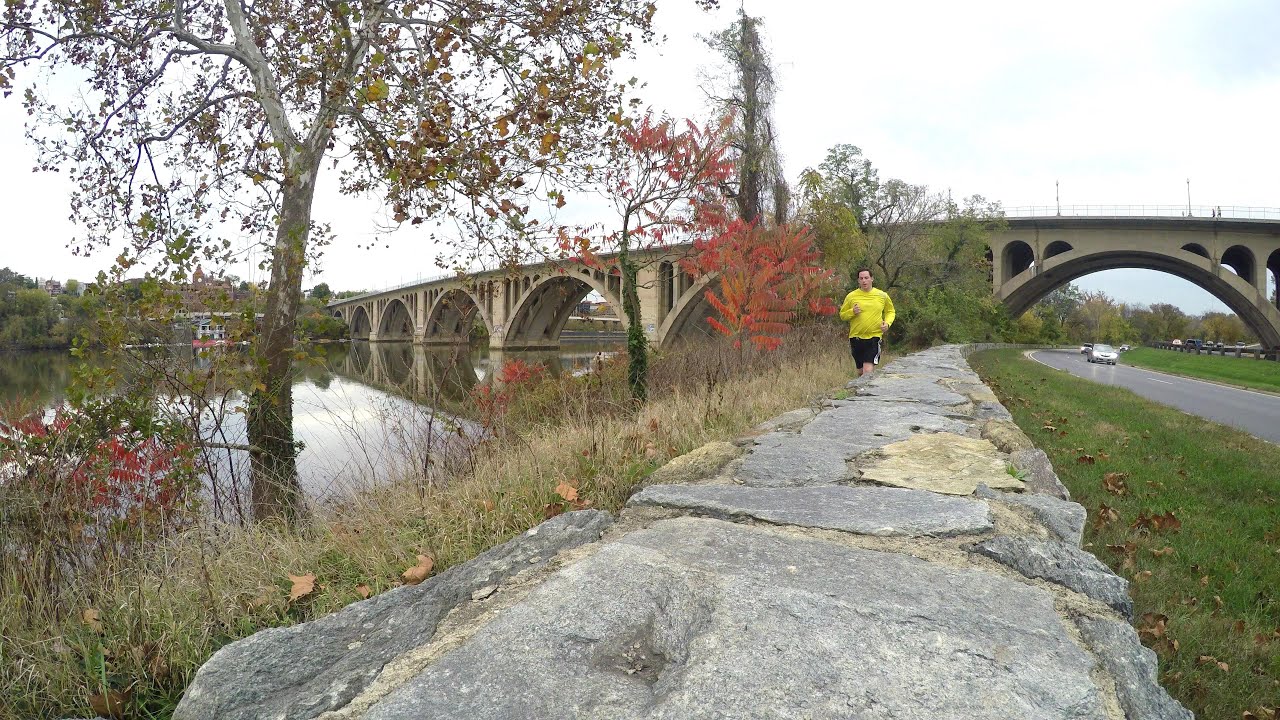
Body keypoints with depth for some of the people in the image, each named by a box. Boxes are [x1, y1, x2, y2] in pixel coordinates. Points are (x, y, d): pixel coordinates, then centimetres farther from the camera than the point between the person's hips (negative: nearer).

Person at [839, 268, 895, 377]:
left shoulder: (882, 296, 4)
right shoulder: (851, 296, 2)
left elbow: (890, 311, 18)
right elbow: (842, 315, 8)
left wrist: (887, 323, -1)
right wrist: (852, 312, -12)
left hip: (874, 337, -2)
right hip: (856, 338, 2)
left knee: (868, 371, -16)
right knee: (861, 372, 13)